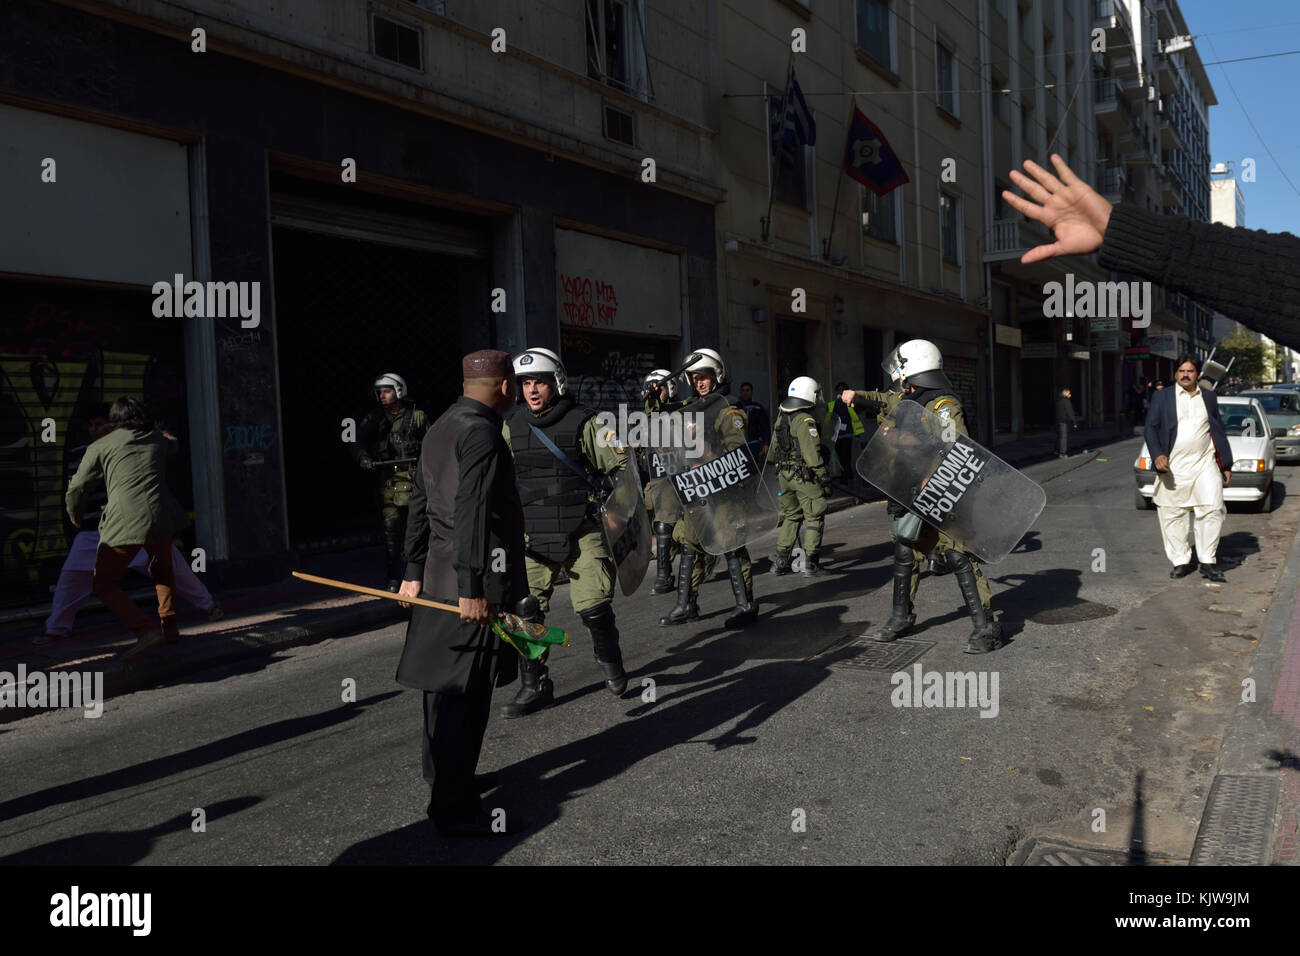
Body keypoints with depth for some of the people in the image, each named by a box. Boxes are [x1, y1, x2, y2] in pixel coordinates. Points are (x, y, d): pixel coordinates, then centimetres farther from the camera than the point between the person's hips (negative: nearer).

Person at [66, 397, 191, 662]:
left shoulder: (100, 446, 7)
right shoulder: (157, 440, 16)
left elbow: (77, 489, 8)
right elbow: (172, 445, 41)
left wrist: (76, 517, 26)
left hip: (124, 523, -4)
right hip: (161, 518, 4)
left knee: (104, 584, 8)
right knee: (162, 570, 30)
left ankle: (146, 630, -8)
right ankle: (169, 627, 27)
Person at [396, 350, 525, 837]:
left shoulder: (439, 429, 15)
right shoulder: (481, 433, -15)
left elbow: (420, 504, 17)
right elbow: (471, 514, -22)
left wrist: (414, 572, 20)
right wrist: (471, 588, -23)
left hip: (439, 578, 10)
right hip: (475, 582, -10)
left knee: (446, 685, 20)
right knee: (464, 692, -4)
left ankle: (443, 776, 36)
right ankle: (454, 808, 4)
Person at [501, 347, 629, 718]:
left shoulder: (583, 422, -4)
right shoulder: (511, 428, 8)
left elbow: (619, 466, 1)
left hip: (581, 531, -3)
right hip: (532, 534, 4)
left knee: (594, 607, -7)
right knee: (526, 611, 0)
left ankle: (610, 663, 24)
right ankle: (535, 687, 15)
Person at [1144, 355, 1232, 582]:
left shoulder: (1209, 397, 14)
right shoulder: (1162, 397, 6)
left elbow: (1219, 430, 18)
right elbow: (1151, 427, 1)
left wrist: (1226, 464, 16)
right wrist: (1157, 455, -15)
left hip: (1205, 463, 1)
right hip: (1173, 467, -1)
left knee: (1212, 510, -8)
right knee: (1172, 516, 2)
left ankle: (1208, 561, 2)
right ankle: (1180, 561, 13)